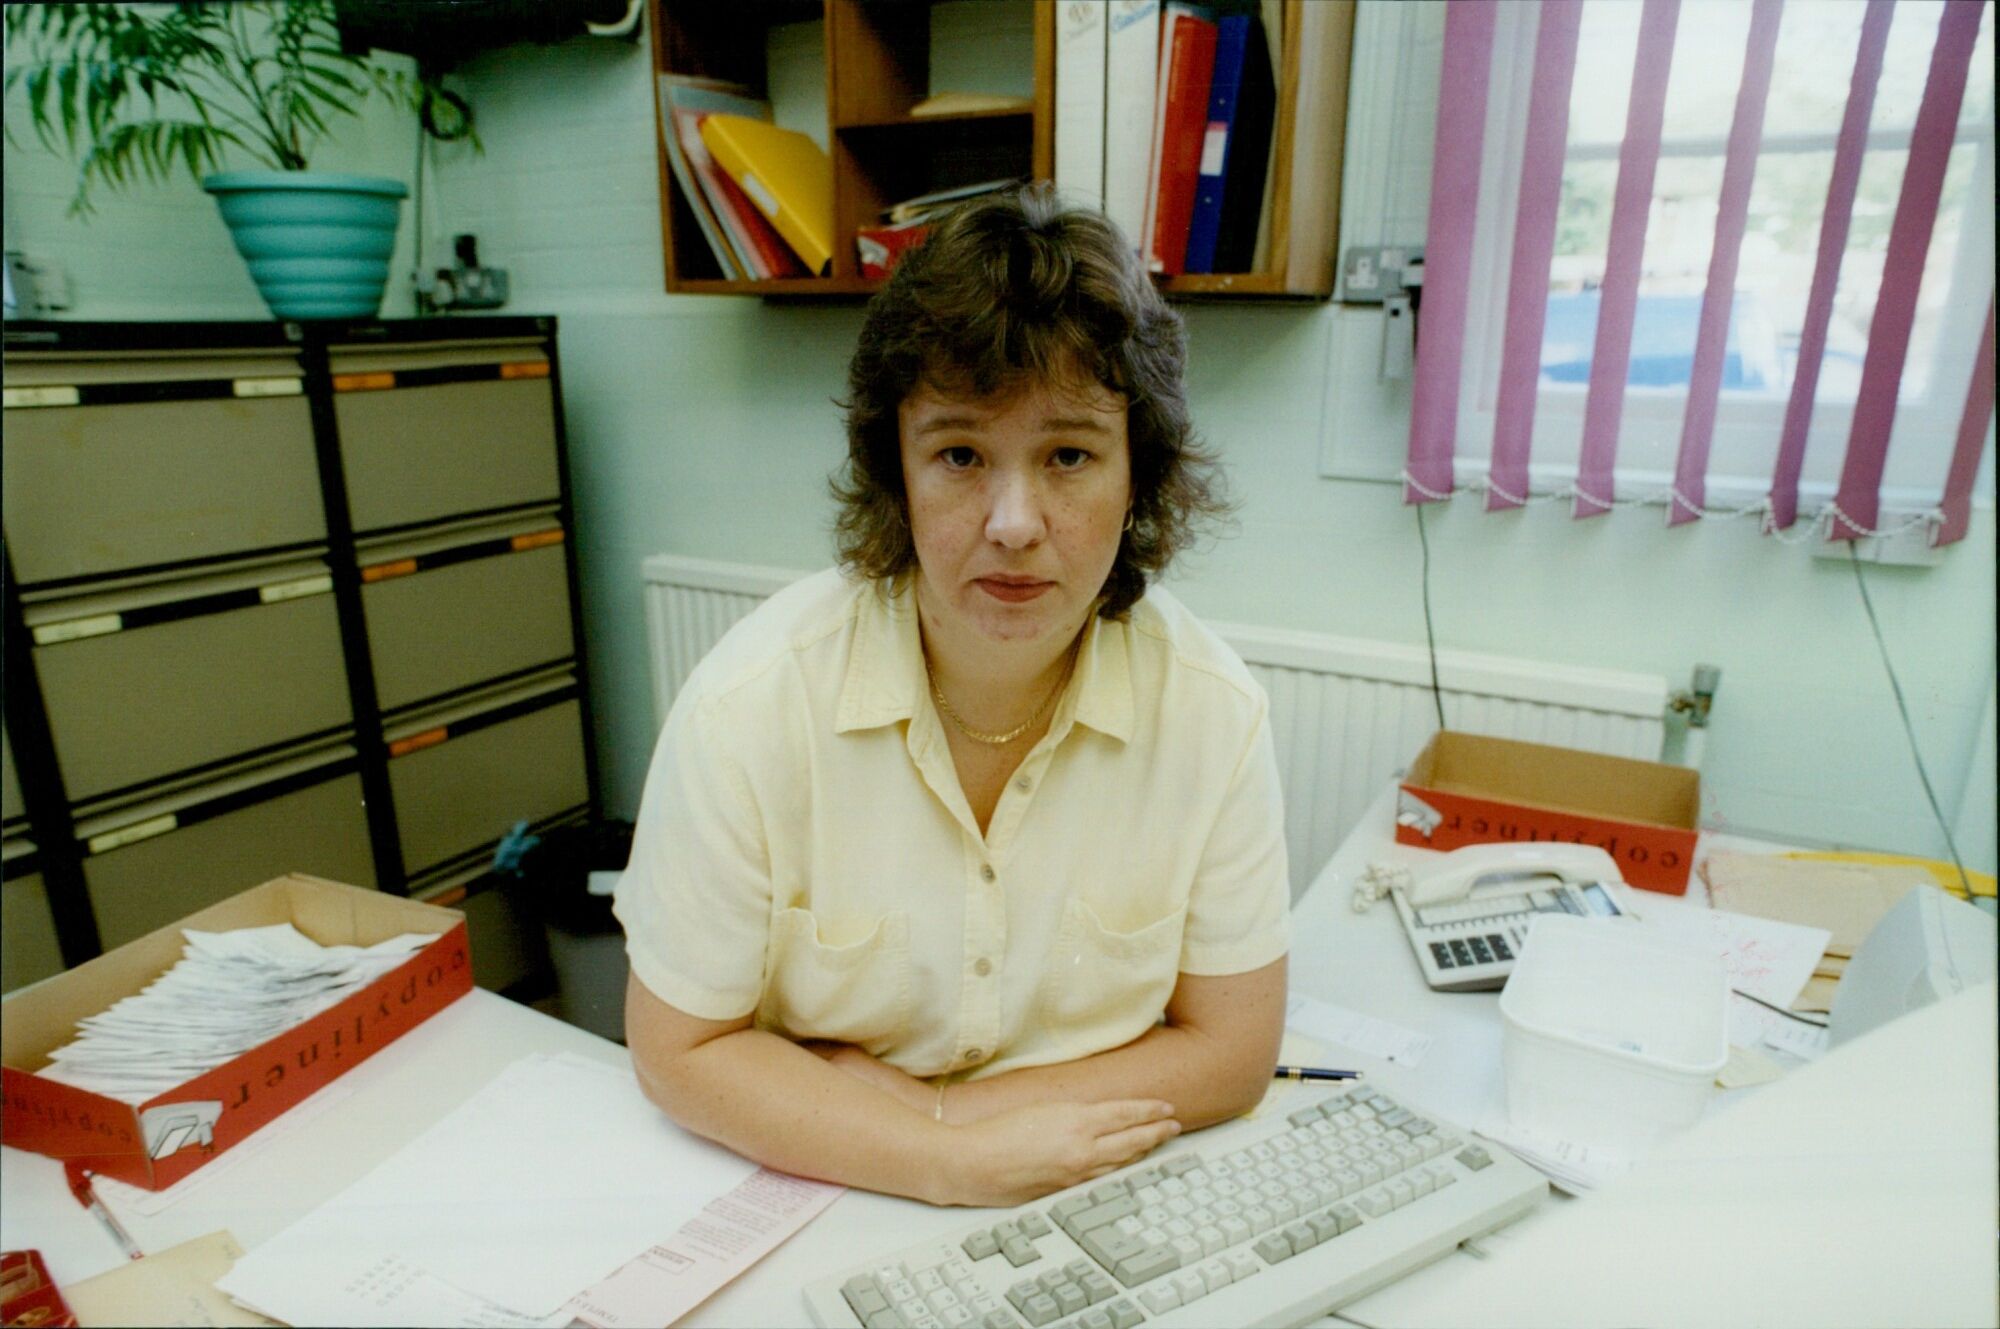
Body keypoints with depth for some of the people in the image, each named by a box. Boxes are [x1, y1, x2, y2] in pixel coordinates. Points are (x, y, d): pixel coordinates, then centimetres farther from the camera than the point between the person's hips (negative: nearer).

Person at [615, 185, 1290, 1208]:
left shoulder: (1210, 709, -14)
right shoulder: (752, 702, -18)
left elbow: (1229, 1050, -5)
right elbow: (682, 1051, -8)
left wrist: (927, 1105, -13)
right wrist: (961, 1166, -18)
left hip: (1102, 1223, 1)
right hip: (810, 1223, 0)